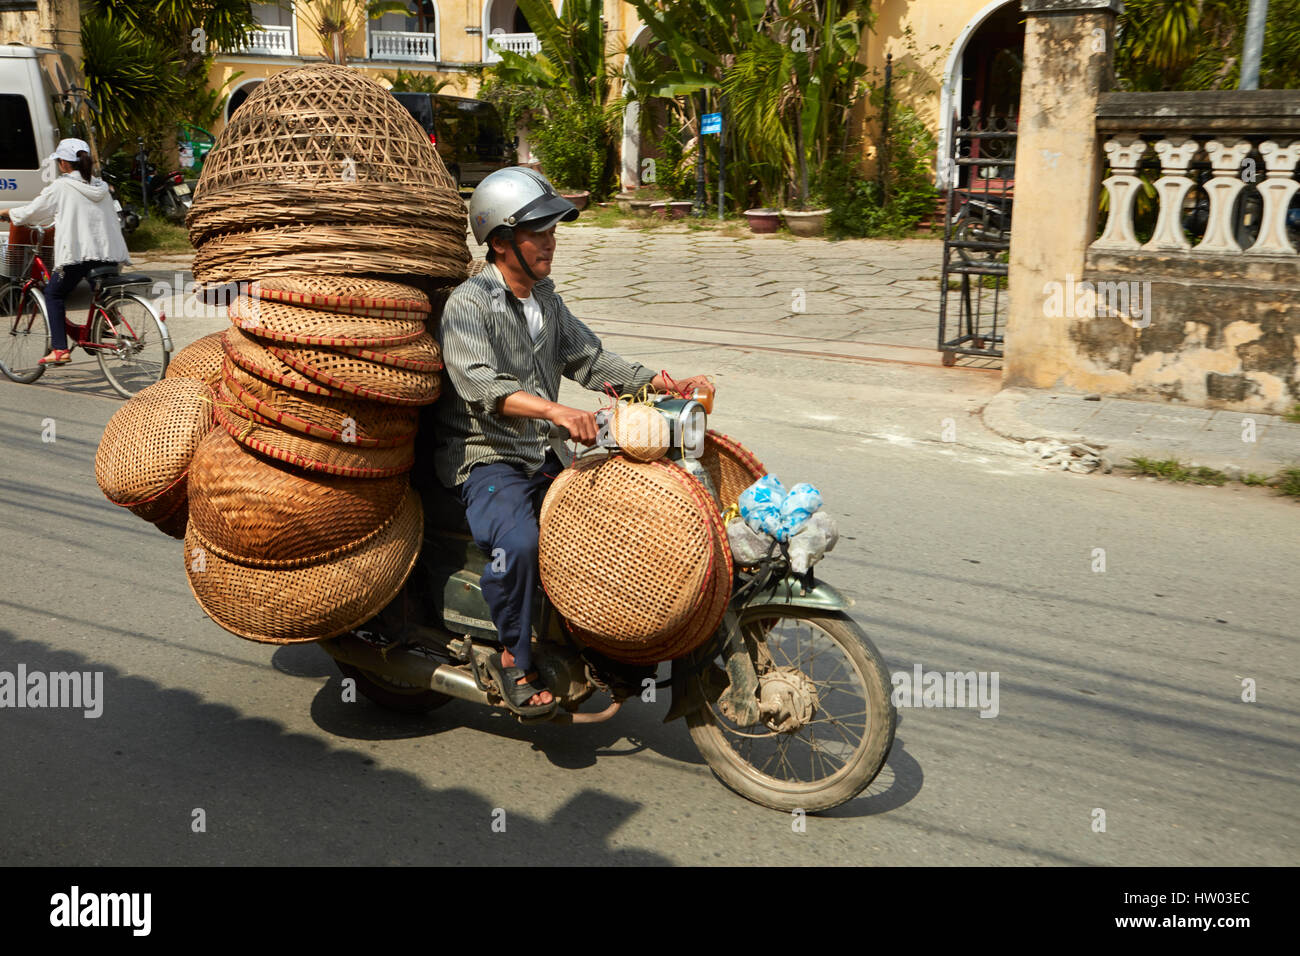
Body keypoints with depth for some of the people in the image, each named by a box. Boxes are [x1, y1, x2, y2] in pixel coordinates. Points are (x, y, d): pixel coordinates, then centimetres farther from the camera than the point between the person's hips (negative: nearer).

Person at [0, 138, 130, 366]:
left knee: (54, 294, 12)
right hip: (108, 253, 5)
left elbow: (31, 212, 4)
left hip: (77, 252, -5)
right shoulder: (100, 187, 14)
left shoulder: (61, 187, -2)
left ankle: (60, 349, 4)